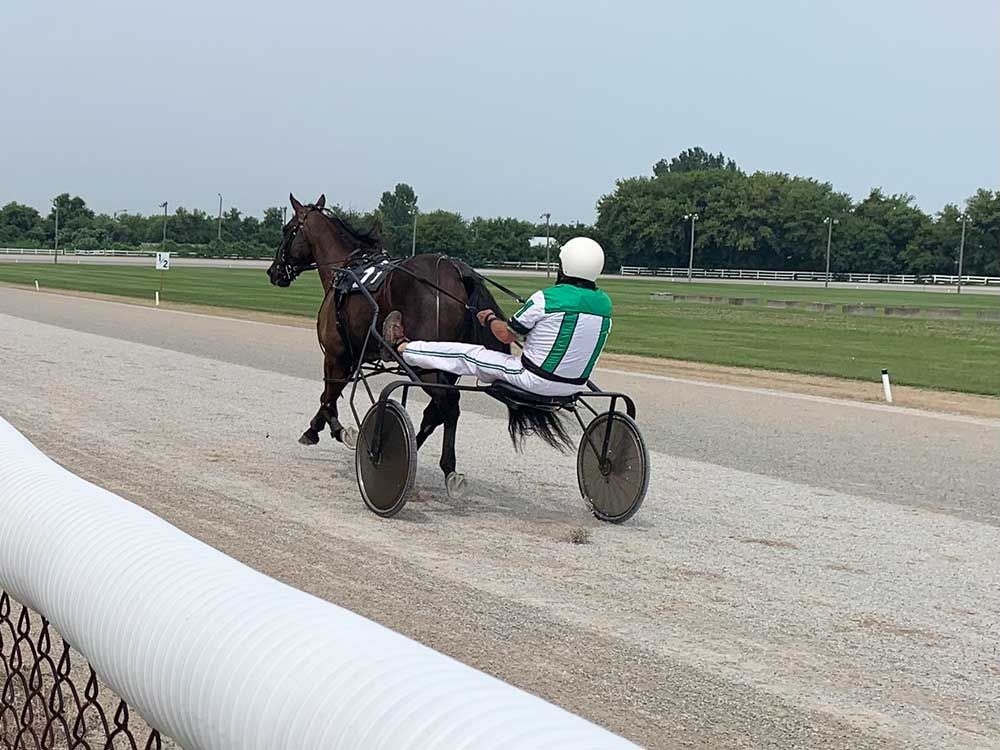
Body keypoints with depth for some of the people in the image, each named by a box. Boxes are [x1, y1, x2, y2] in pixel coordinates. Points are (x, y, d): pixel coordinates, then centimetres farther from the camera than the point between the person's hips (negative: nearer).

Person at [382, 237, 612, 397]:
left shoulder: (546, 299, -18)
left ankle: (401, 347, 23)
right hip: (575, 385, 6)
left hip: (535, 381, -6)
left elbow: (506, 335, -7)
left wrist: (490, 319, 15)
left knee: (466, 355, 8)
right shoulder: (604, 303, -2)